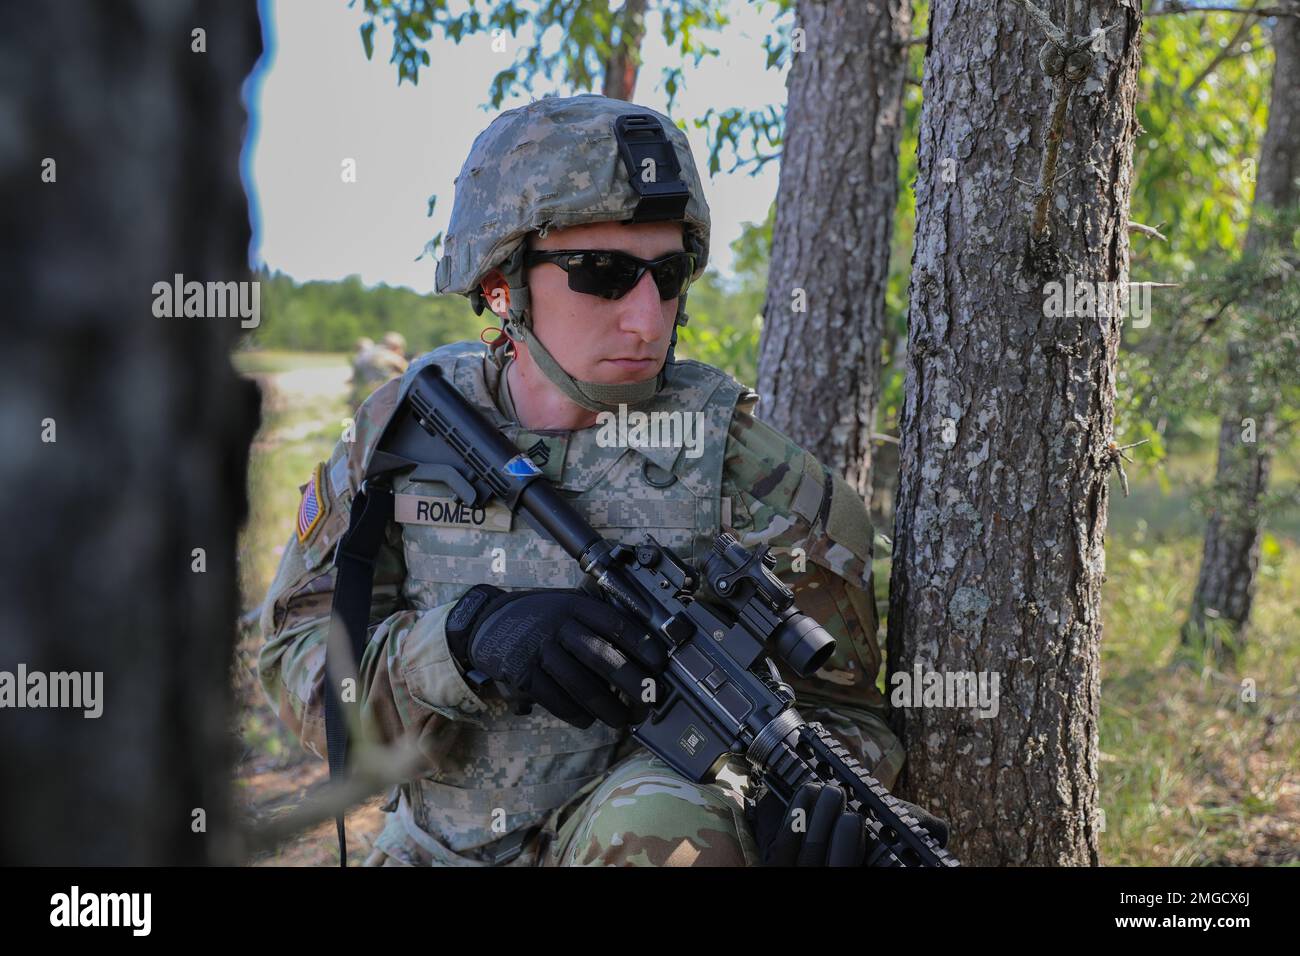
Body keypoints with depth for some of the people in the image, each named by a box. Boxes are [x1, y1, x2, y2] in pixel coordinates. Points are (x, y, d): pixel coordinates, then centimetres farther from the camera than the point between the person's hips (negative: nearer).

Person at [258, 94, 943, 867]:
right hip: (435, 847, 3)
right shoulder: (404, 426, -3)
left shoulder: (750, 470, -11)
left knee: (662, 819, -34)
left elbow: (842, 710, -3)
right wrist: (469, 636, -26)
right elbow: (301, 660, -6)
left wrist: (816, 809, -27)